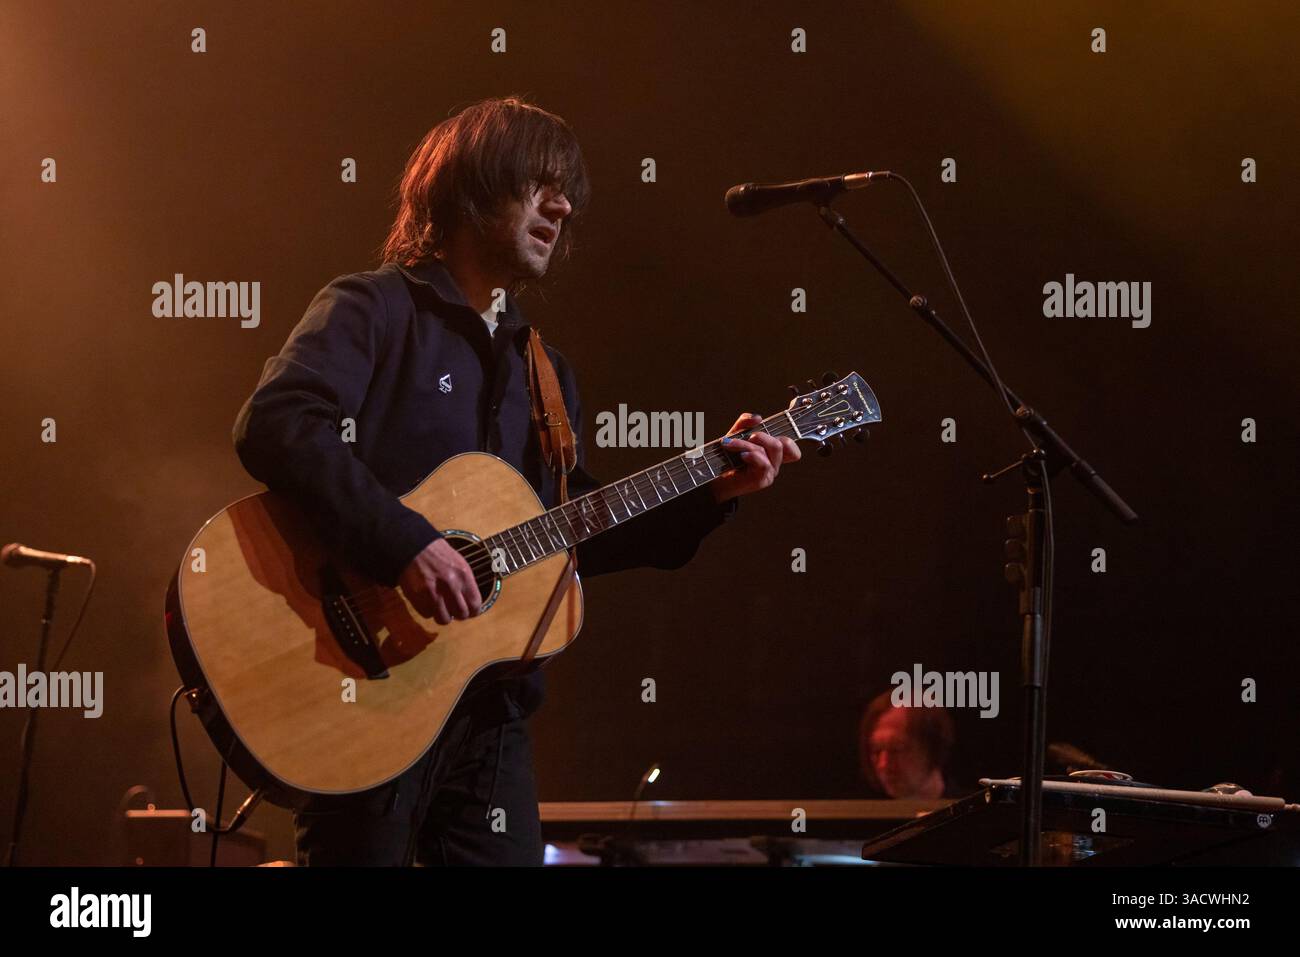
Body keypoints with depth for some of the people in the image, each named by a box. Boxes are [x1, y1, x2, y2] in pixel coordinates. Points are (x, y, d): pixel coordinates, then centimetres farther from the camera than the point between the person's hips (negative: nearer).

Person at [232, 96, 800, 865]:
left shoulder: (542, 369, 20)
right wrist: (405, 544, -29)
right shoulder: (376, 311, -5)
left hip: (490, 714, 7)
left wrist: (711, 495, 9)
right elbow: (274, 426, -22)